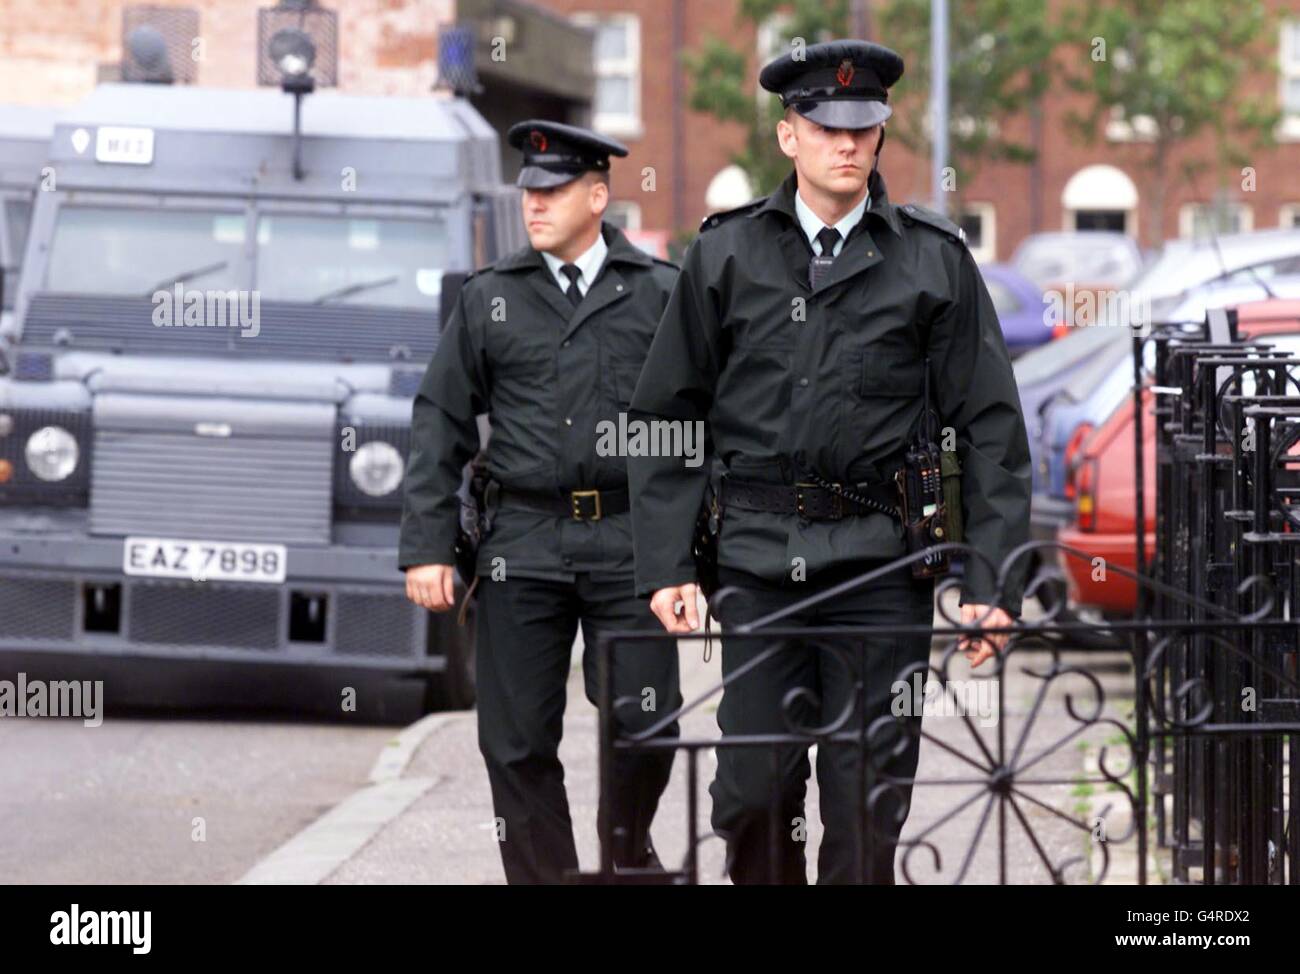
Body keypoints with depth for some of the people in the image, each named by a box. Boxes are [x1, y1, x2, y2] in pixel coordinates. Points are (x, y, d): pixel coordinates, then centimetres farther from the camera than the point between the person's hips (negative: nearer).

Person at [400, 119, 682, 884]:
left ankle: (627, 847, 24)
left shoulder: (661, 293, 6)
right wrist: (427, 546, 3)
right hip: (523, 545, 1)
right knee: (518, 740, 0)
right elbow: (441, 424, 9)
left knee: (646, 724, -4)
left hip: (630, 541, -1)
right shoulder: (490, 298, 9)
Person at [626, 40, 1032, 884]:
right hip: (759, 559, 1)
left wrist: (993, 582, -4)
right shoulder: (726, 254, 8)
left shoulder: (935, 260, 4)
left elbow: (991, 431, 3)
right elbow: (666, 418, 10)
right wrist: (665, 565, 2)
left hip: (881, 561, -1)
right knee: (752, 792, -1)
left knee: (867, 804, 0)